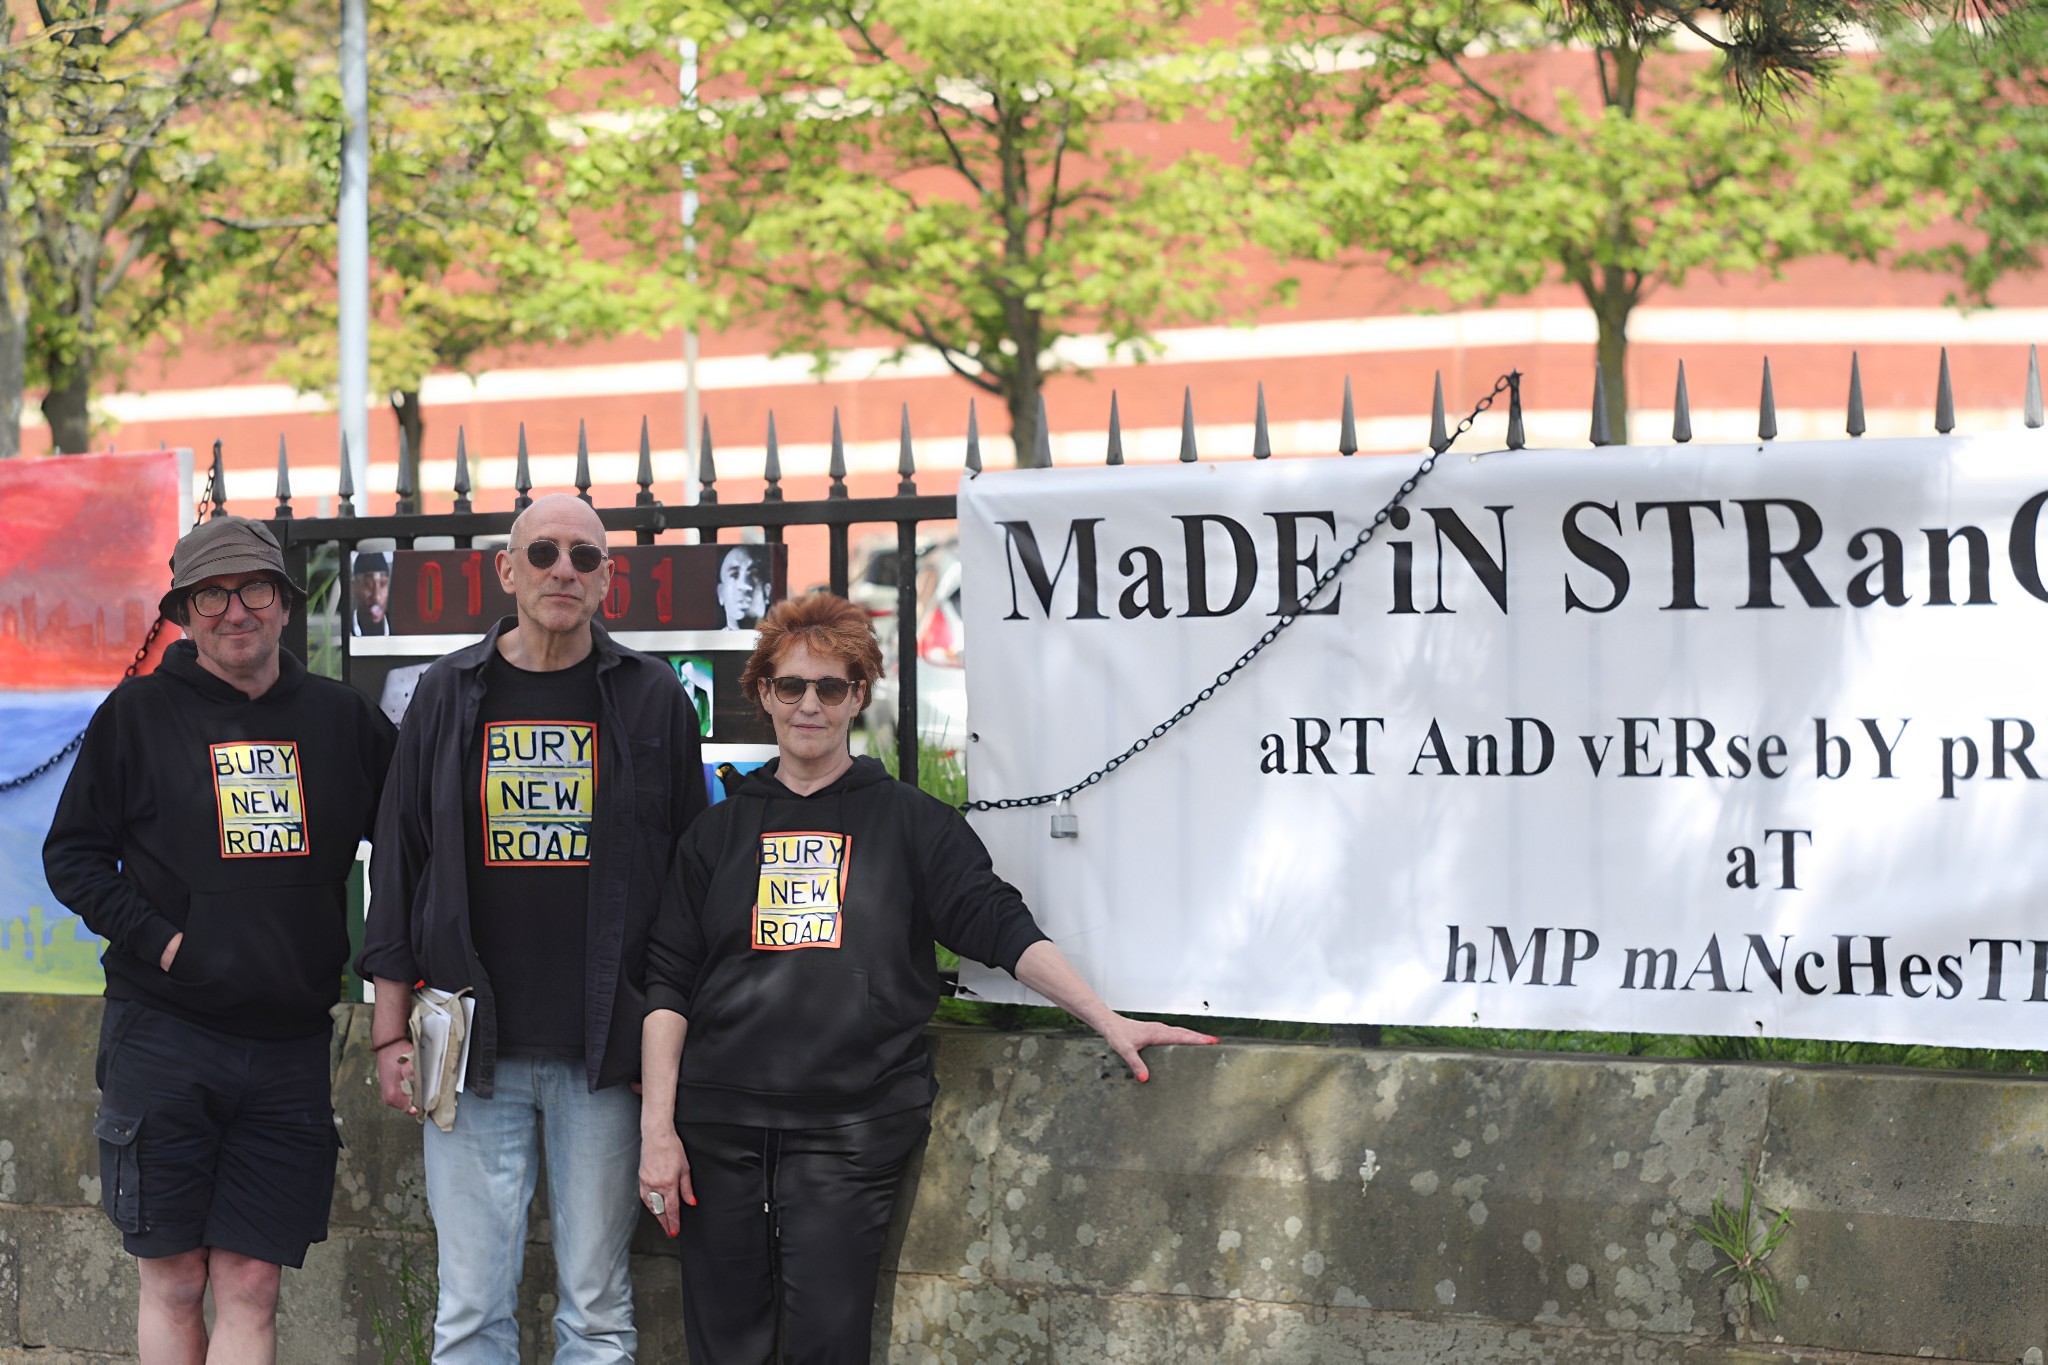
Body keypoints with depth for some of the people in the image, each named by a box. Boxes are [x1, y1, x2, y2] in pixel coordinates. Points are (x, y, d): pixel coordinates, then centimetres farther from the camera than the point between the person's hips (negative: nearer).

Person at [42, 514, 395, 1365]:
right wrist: (155, 938, -9)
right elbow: (72, 855, 5)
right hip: (163, 1035, -2)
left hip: (290, 1042, 2)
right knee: (174, 1283, 1)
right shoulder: (137, 715, 3)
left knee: (251, 1288, 0)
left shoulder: (341, 720, 9)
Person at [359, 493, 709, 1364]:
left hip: (604, 1053, -1)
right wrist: (391, 1033, 5)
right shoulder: (449, 696, 7)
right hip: (473, 1052, 1)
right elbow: (399, 862, 10)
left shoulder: (651, 700, 4)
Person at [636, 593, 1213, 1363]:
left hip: (849, 1130, -2)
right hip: (721, 1126, 2)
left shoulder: (910, 823, 9)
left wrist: (1106, 1019, -11)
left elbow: (999, 926, 2)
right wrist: (657, 1126, 1)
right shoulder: (720, 831, 13)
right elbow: (668, 982, 11)